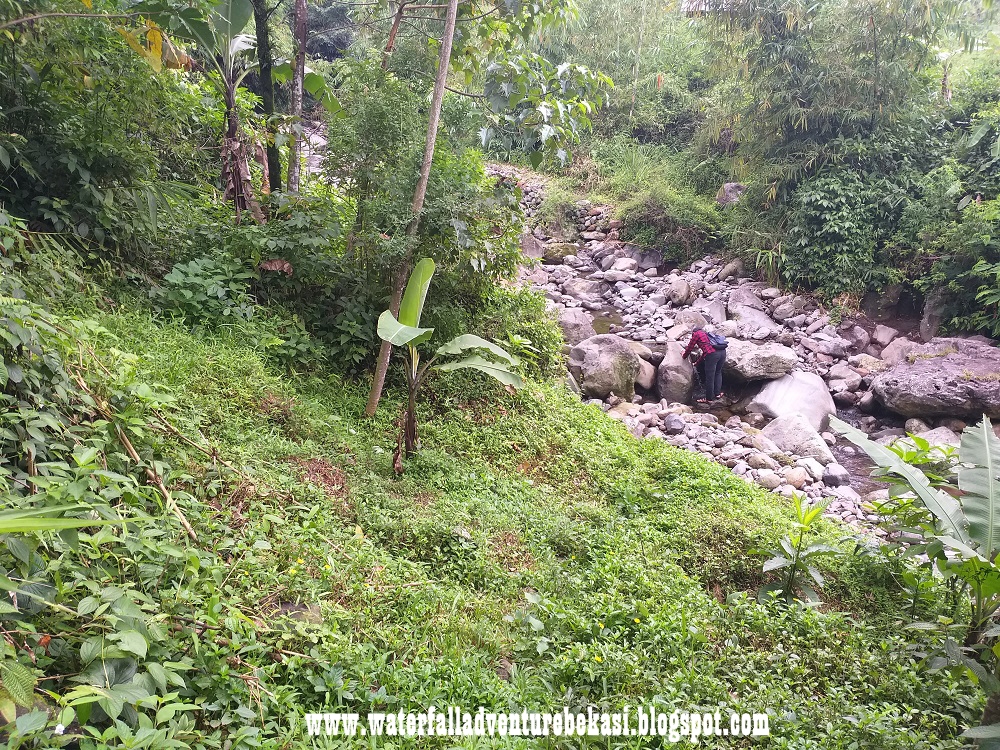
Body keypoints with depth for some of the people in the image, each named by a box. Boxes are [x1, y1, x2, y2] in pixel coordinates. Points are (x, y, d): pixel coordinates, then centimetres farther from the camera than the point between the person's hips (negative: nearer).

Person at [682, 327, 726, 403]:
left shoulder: (696, 334, 15)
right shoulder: (706, 334, 36)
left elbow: (690, 347, 18)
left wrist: (684, 356, 37)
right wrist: (697, 363, 50)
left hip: (712, 354, -7)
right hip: (722, 351, 7)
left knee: (709, 377, 3)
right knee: (718, 373, 26)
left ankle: (709, 399, 12)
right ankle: (718, 393, 30)